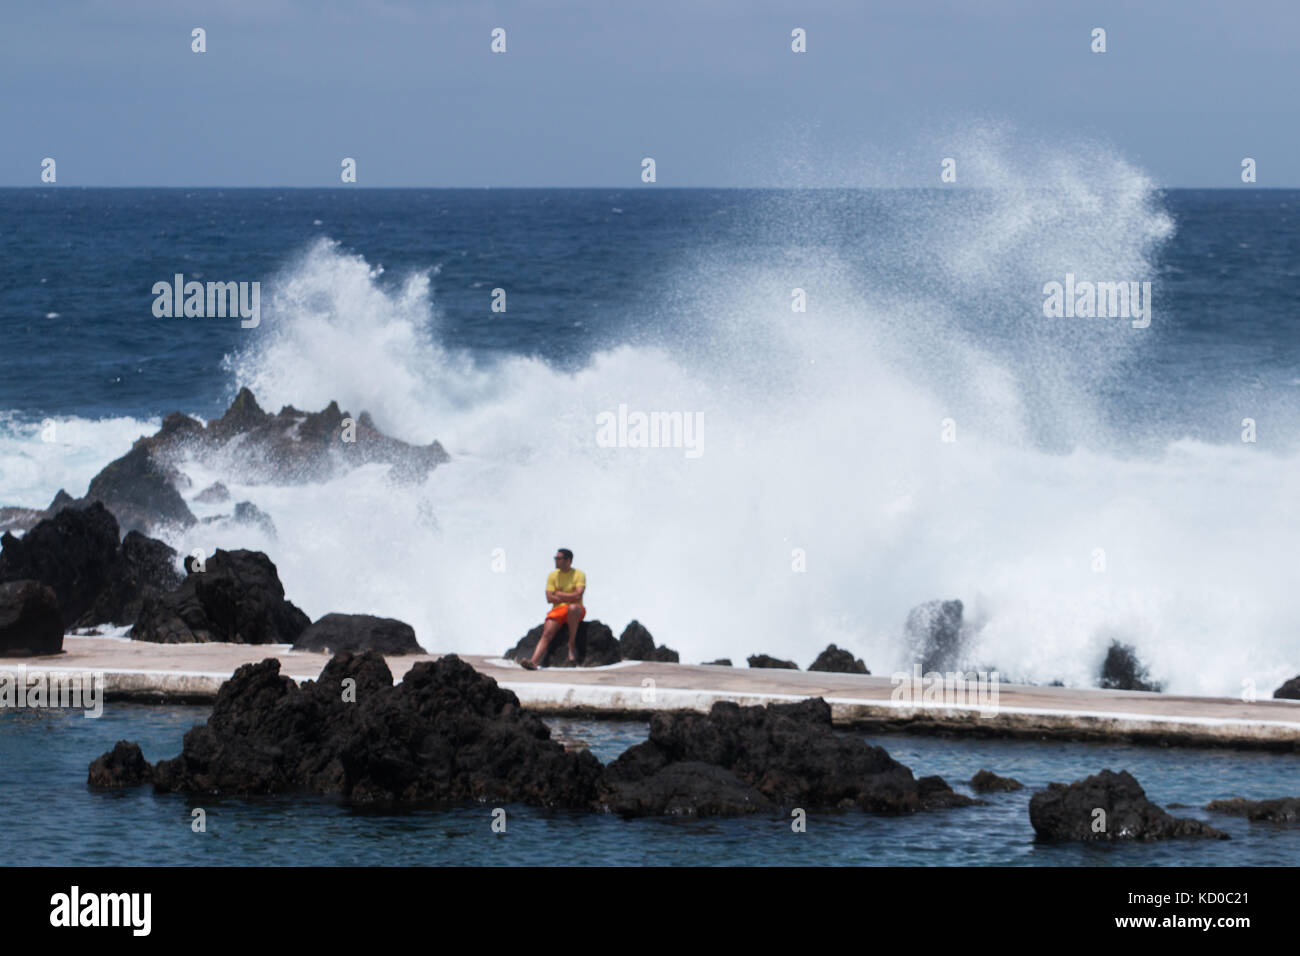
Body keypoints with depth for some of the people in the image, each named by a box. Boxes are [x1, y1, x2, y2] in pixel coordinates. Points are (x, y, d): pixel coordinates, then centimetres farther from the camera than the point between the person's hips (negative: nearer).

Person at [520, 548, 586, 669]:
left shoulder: (579, 575, -1)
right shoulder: (553, 575, 10)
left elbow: (578, 595, -15)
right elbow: (550, 598, 1)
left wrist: (559, 594, -5)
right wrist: (569, 597, -5)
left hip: (576, 610, -3)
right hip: (558, 610, 3)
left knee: (572, 608, -40)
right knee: (547, 633, -23)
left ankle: (572, 644, -24)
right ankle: (534, 661, -40)